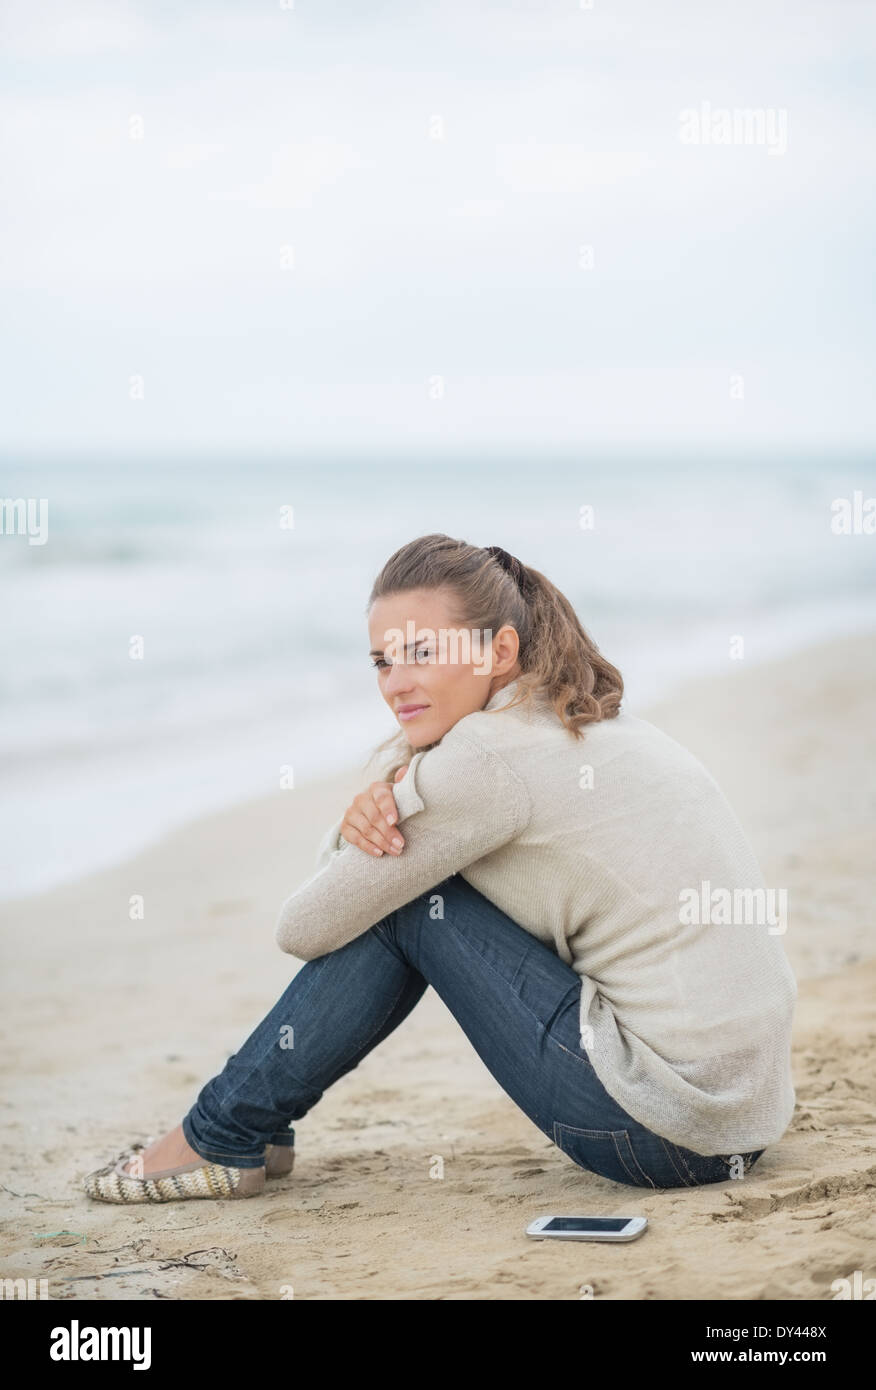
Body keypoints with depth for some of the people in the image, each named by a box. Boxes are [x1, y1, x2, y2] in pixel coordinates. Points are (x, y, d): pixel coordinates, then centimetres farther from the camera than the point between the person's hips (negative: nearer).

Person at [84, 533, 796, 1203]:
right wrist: (371, 813, -6)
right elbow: (345, 867, 17)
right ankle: (247, 1125, 23)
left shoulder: (494, 752, -16)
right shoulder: (576, 720, 12)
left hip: (670, 1124, -9)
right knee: (393, 874, 14)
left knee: (400, 898, -3)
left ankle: (224, 1138, 10)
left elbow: (305, 926, -8)